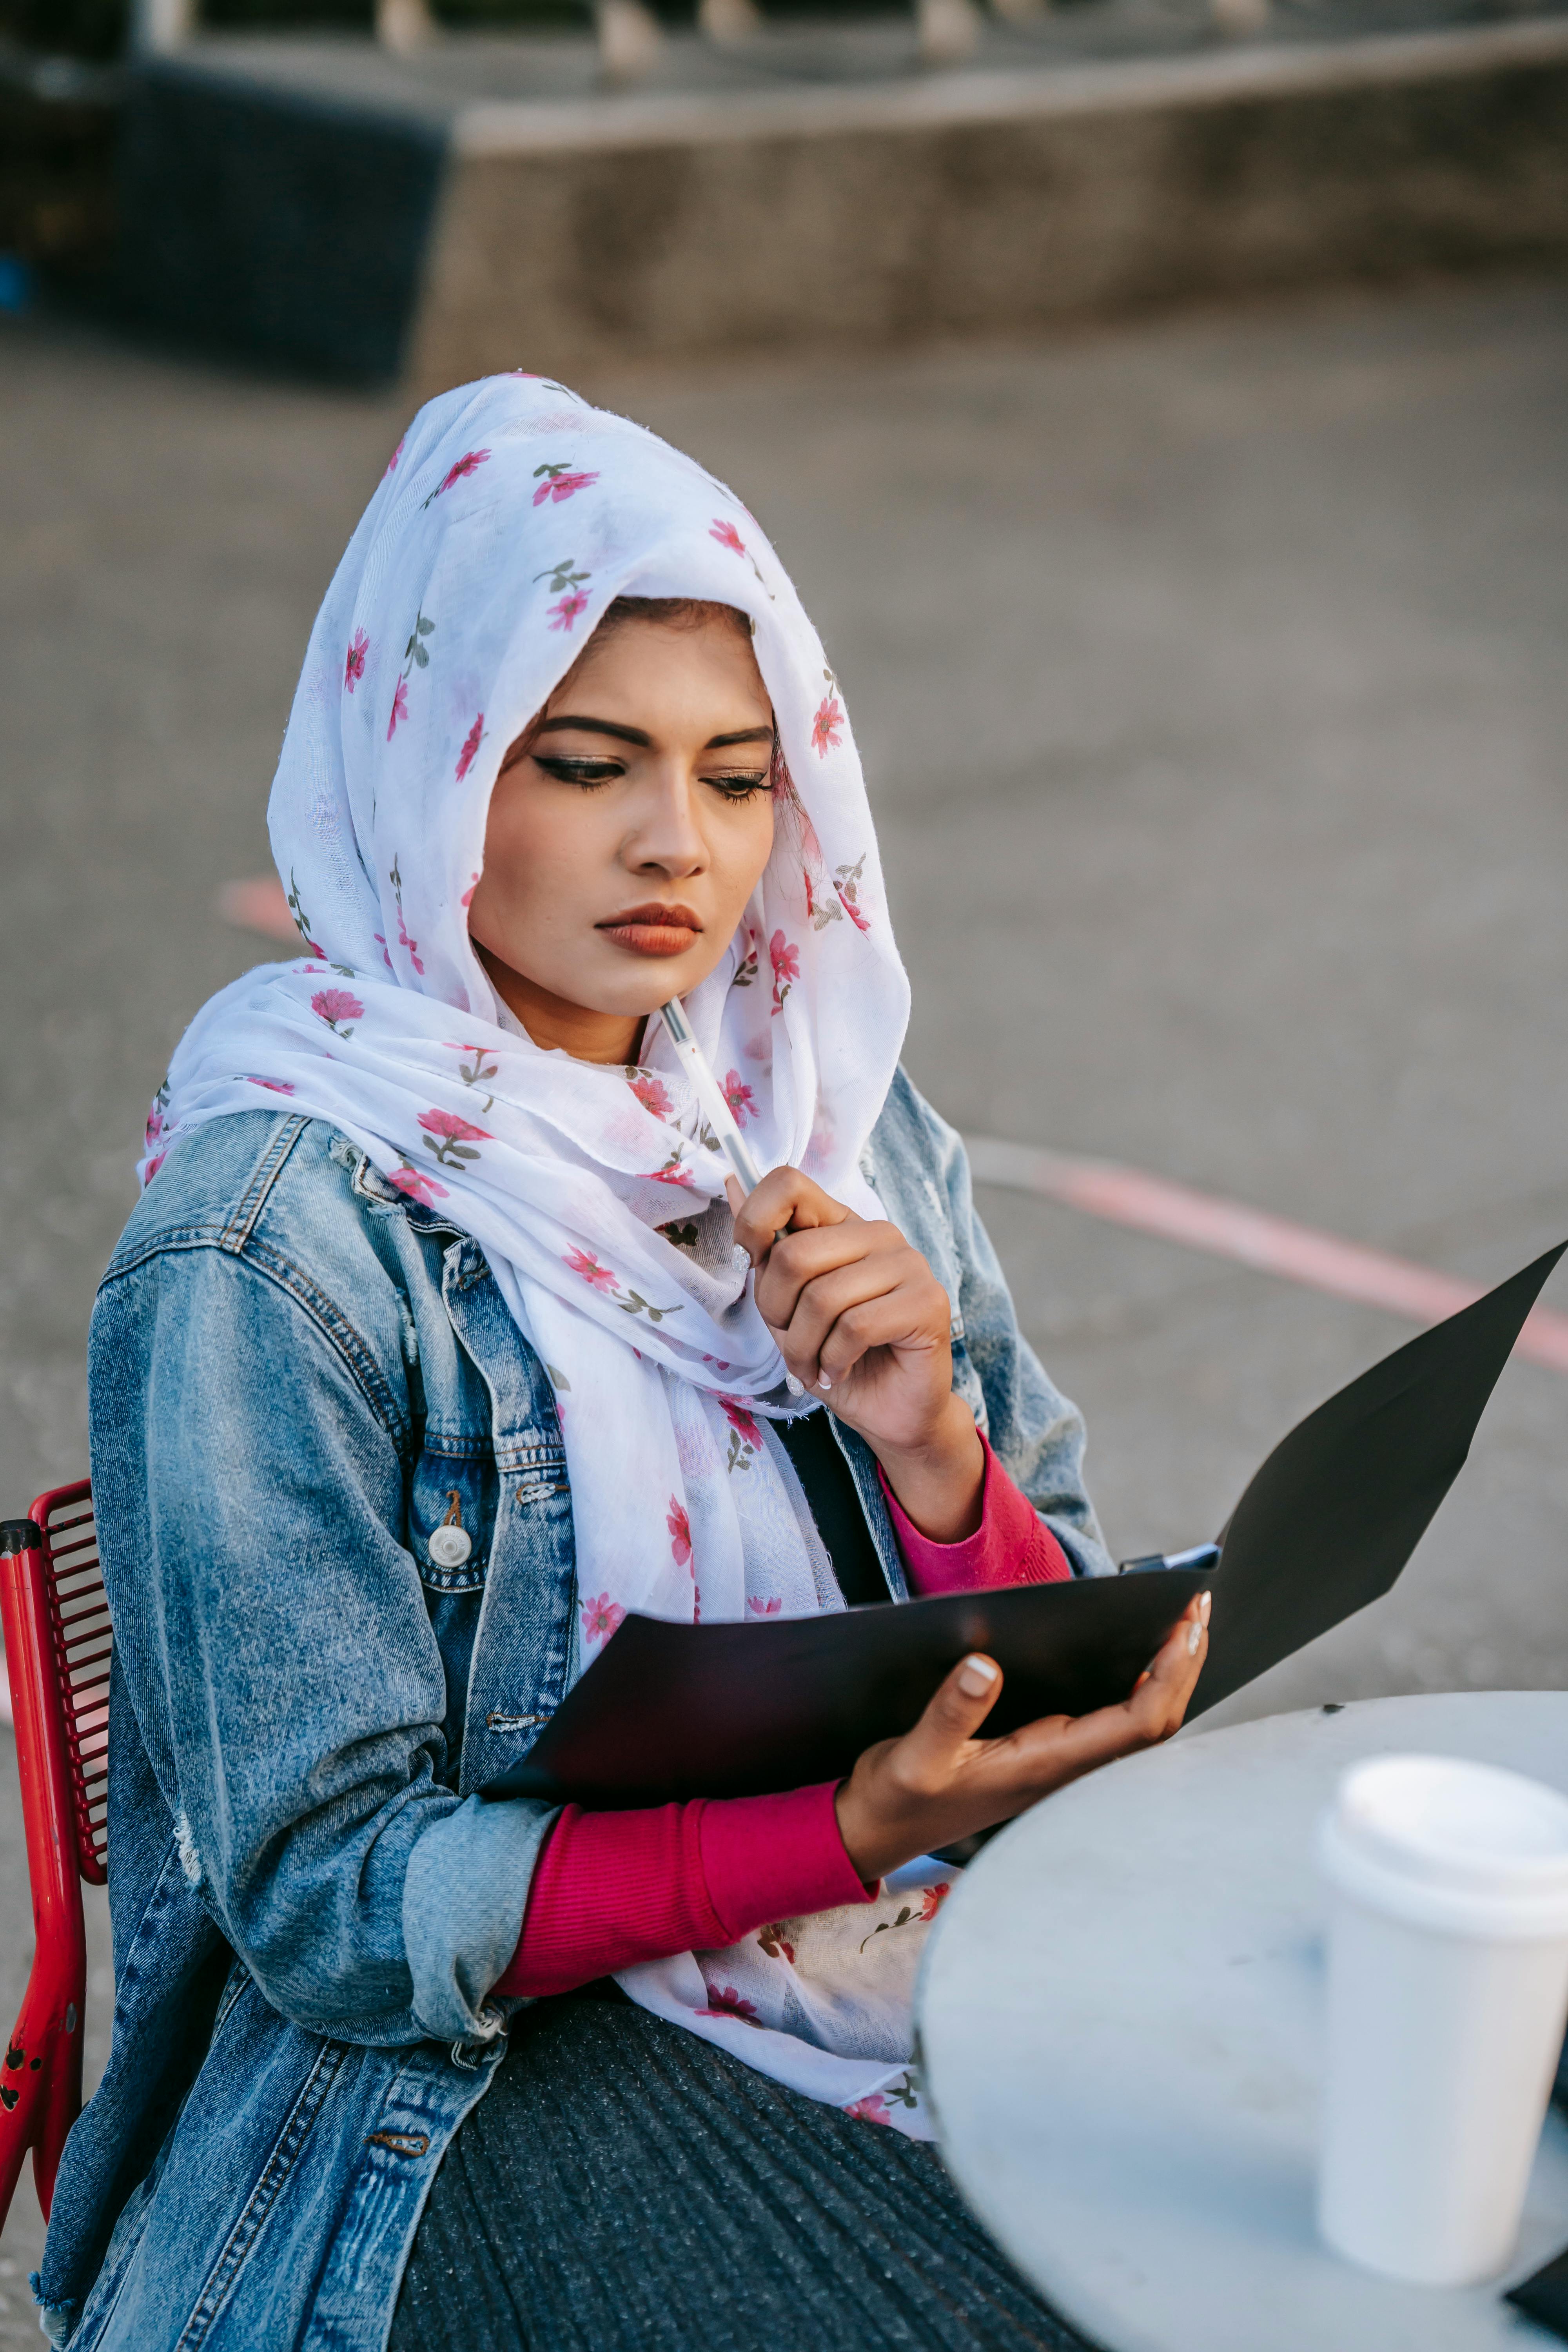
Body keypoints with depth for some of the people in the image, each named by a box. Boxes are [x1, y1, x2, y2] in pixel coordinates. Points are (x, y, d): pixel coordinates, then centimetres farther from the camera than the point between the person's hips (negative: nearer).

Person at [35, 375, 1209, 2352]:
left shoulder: (834, 1116, 7)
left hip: (938, 1967, 6)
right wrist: (863, 1825, -25)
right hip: (478, 2075, -5)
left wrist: (931, 1441, -12)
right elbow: (329, 1907, -14)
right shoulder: (275, 1241, -13)